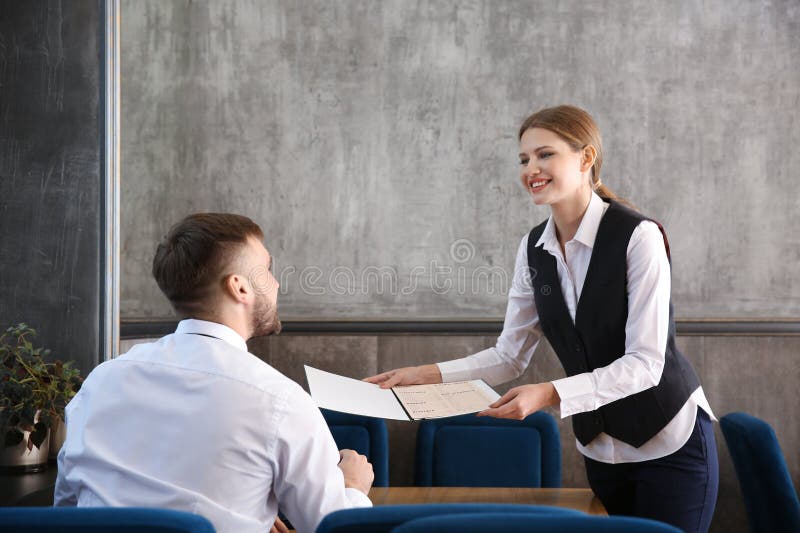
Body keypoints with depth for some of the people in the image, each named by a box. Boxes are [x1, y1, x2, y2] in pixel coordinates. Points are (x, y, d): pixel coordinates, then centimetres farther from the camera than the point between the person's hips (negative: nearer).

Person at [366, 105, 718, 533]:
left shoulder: (638, 237, -19)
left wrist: (551, 394, -34)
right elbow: (509, 356, 4)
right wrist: (428, 374, -10)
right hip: (600, 448, 5)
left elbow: (644, 363, -24)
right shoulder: (534, 249, 0)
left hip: (670, 445, -5)